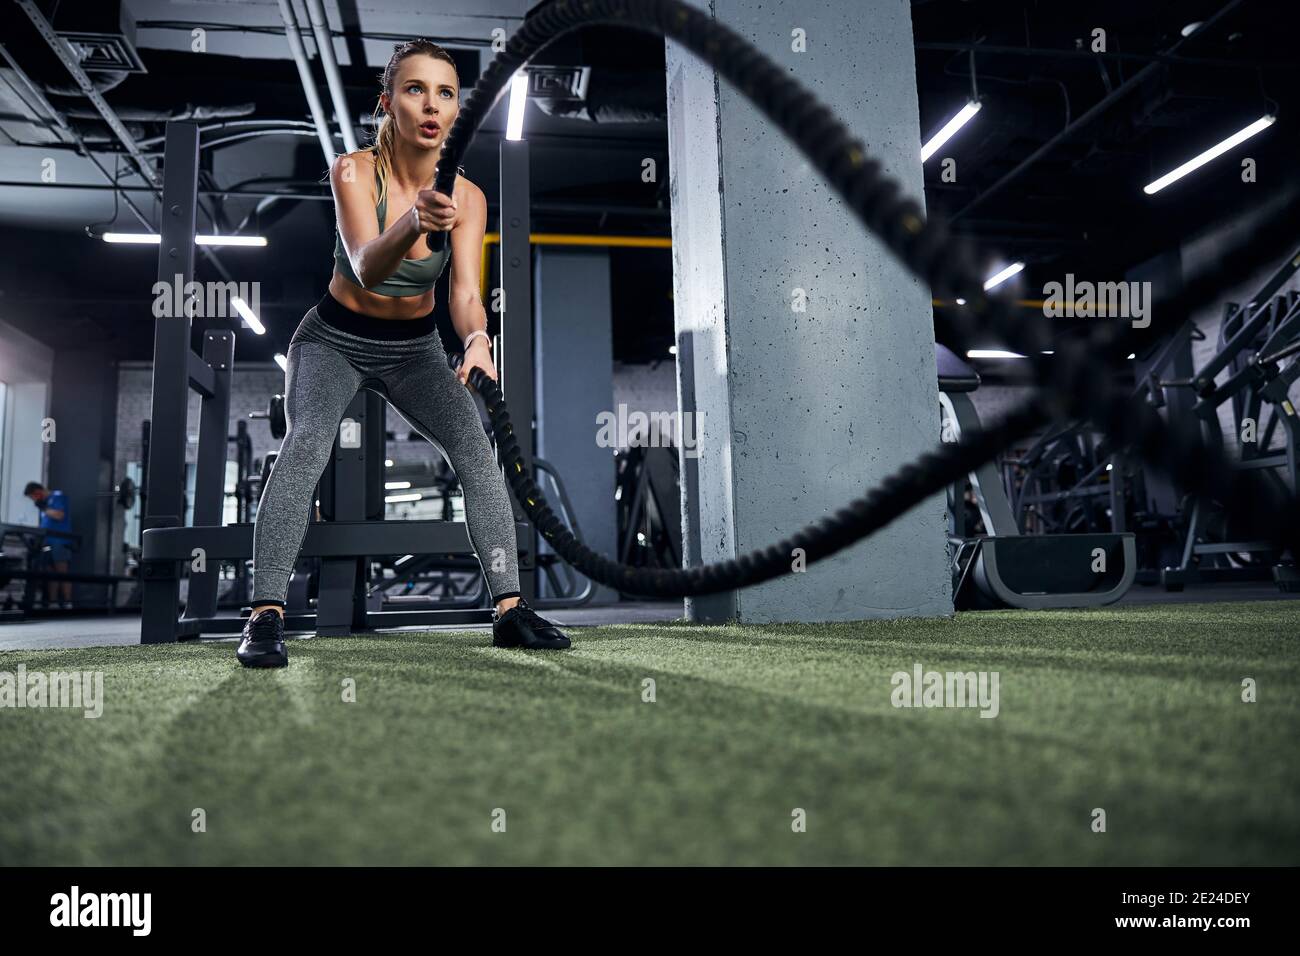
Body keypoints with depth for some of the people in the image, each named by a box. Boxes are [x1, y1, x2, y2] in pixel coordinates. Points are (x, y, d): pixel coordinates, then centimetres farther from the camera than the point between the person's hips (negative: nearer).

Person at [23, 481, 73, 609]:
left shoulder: (57, 496, -2)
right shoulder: (45, 502, 20)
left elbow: (59, 515, -16)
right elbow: (45, 523, 20)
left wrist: (43, 508, -5)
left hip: (60, 542, -8)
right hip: (48, 543, 8)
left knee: (62, 573, -10)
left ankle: (68, 603, -11)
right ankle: (53, 602, 4)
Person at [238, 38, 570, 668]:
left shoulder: (467, 197, -13)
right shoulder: (353, 171, -21)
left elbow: (466, 291, -24)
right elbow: (367, 268, -38)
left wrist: (477, 339, -47)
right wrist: (412, 223, -59)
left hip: (414, 349, 2)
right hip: (335, 340, -2)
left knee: (474, 442, -21)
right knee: (306, 440, -30)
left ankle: (509, 609, -19)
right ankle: (266, 614, -28)